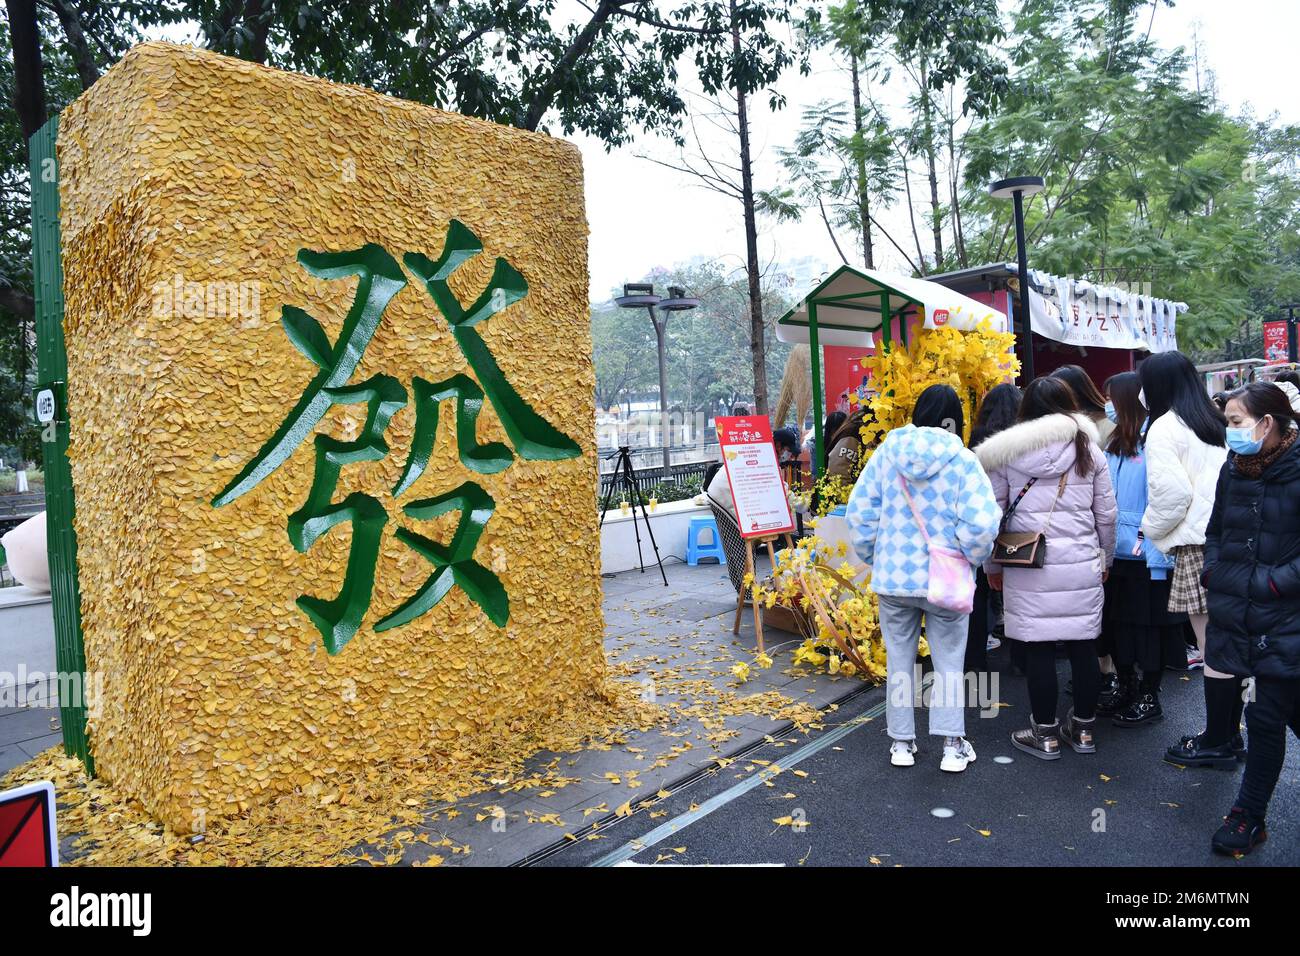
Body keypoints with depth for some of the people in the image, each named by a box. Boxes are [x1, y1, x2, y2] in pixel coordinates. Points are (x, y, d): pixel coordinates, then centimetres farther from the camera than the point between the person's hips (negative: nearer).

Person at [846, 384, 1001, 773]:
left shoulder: (887, 452, -3)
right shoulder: (963, 461, -10)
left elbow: (859, 512, -2)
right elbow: (981, 524, -19)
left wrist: (872, 558, 12)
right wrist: (973, 558, 1)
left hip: (892, 577, 2)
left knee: (899, 660, 14)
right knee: (949, 662, 13)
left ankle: (901, 742, 24)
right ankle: (953, 745, 18)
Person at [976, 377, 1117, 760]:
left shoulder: (1006, 453, -1)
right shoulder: (1089, 450, 6)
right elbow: (1106, 515, 10)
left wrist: (992, 565, 11)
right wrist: (1104, 560, 24)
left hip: (1028, 570, -3)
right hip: (1082, 566, 3)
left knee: (1039, 648, 4)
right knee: (1083, 646, 11)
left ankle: (1046, 734, 14)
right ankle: (1083, 728, 25)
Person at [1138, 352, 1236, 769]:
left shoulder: (1164, 429, -9)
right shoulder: (1215, 424, 16)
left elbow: (1173, 492, -18)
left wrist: (1150, 527, -1)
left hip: (1198, 547, -9)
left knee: (1213, 650, -1)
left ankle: (1215, 743, 8)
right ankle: (1229, 732, 25)